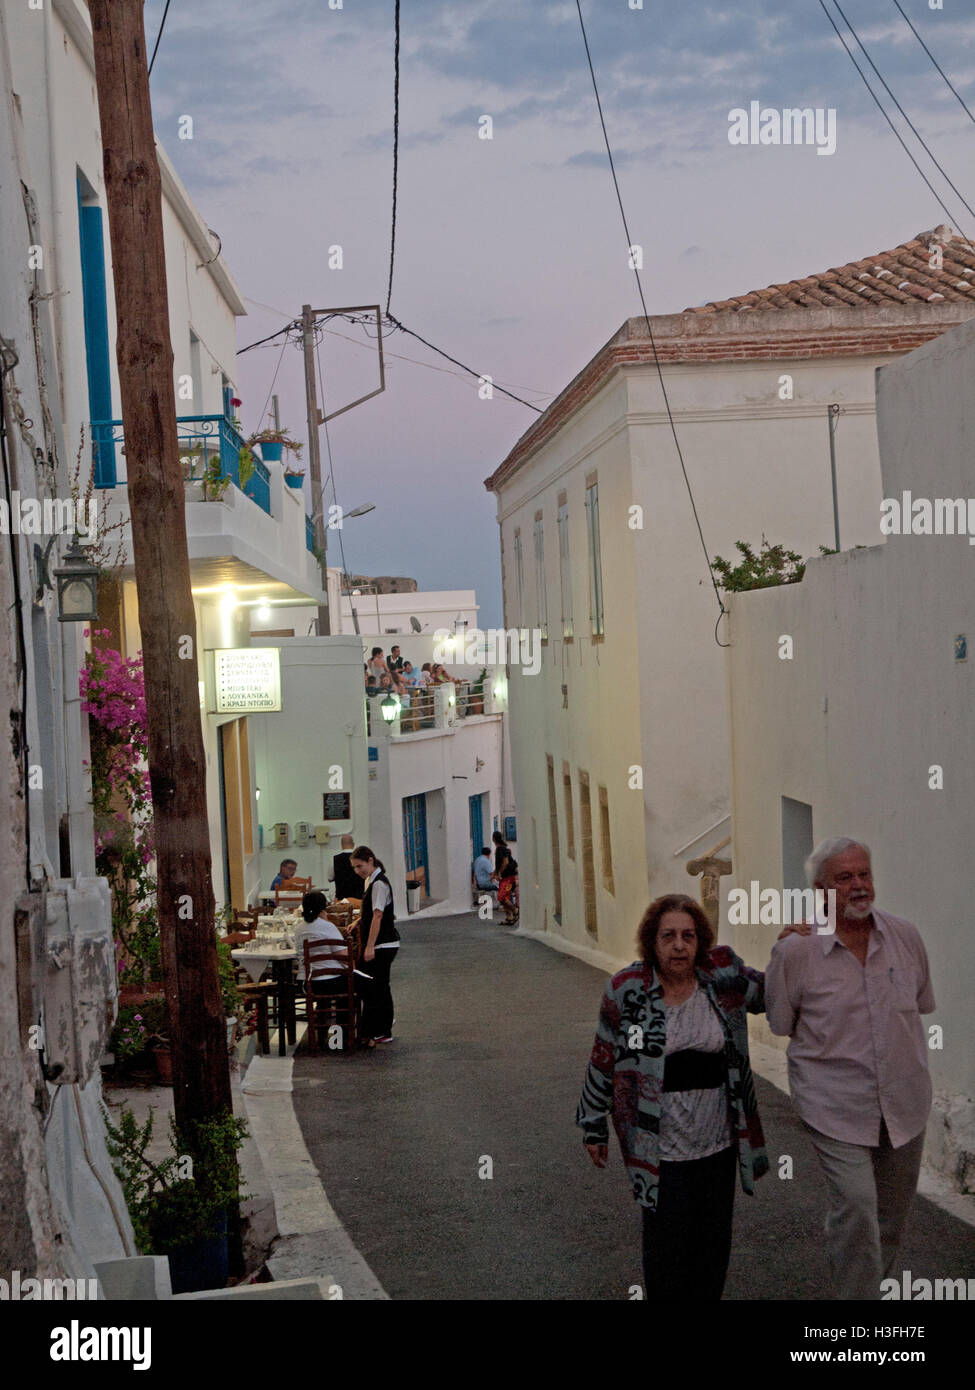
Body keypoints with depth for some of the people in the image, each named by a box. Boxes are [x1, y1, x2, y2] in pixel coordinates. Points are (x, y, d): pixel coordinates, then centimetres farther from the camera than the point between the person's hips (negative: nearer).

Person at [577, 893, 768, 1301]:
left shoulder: (723, 974, -1)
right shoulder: (626, 989, -7)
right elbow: (603, 1060, 3)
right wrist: (593, 1123, 8)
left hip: (720, 1144, 3)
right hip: (660, 1151, -3)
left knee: (713, 1244, 13)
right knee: (666, 1247, 2)